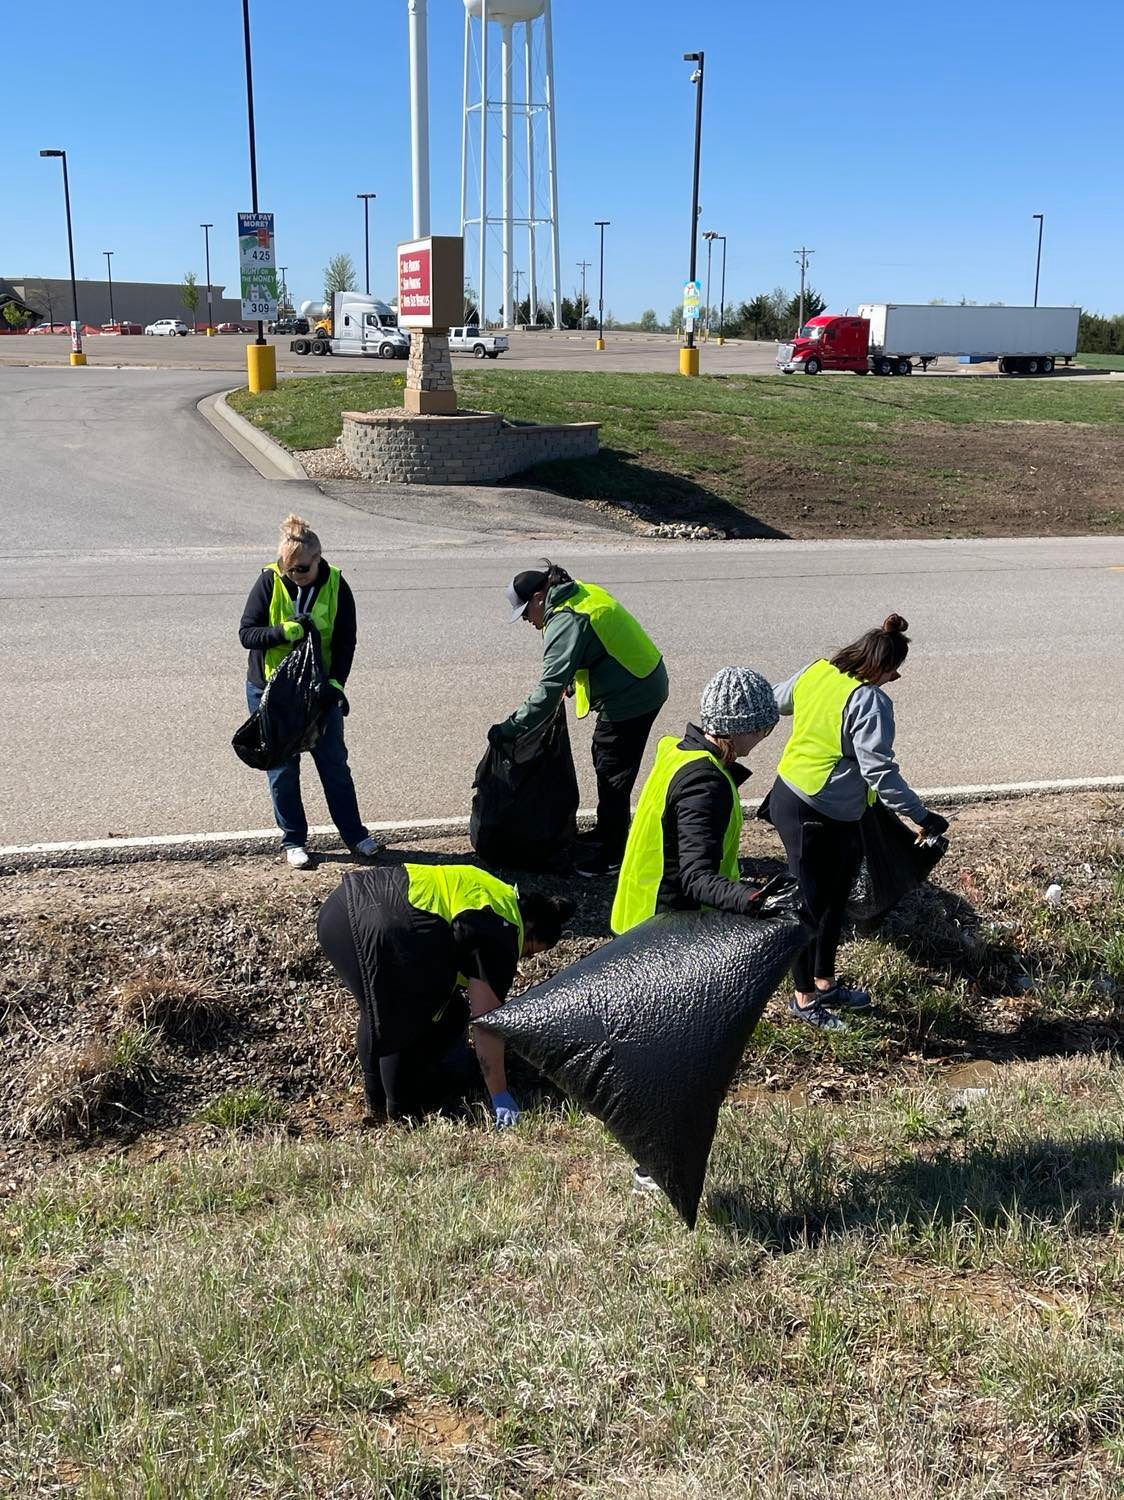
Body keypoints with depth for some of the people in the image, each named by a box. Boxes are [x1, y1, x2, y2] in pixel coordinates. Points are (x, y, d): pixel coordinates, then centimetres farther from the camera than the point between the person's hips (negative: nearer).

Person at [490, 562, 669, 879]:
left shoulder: (565, 622, -23)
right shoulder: (584, 592, 7)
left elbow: (550, 688, -28)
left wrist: (511, 728, -24)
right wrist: (572, 684, 14)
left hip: (630, 698, -10)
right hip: (647, 684, 10)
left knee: (612, 773, -1)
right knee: (604, 757, 23)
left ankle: (611, 856, 9)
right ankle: (606, 833, 38)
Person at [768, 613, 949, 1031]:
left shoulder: (817, 671, 3)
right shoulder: (869, 701, -20)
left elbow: (775, 701, 21)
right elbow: (880, 772, -23)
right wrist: (921, 816, -17)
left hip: (787, 796, 9)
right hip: (818, 818, -9)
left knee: (834, 898, 22)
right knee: (812, 904, 6)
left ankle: (825, 983, 36)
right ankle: (805, 998, 21)